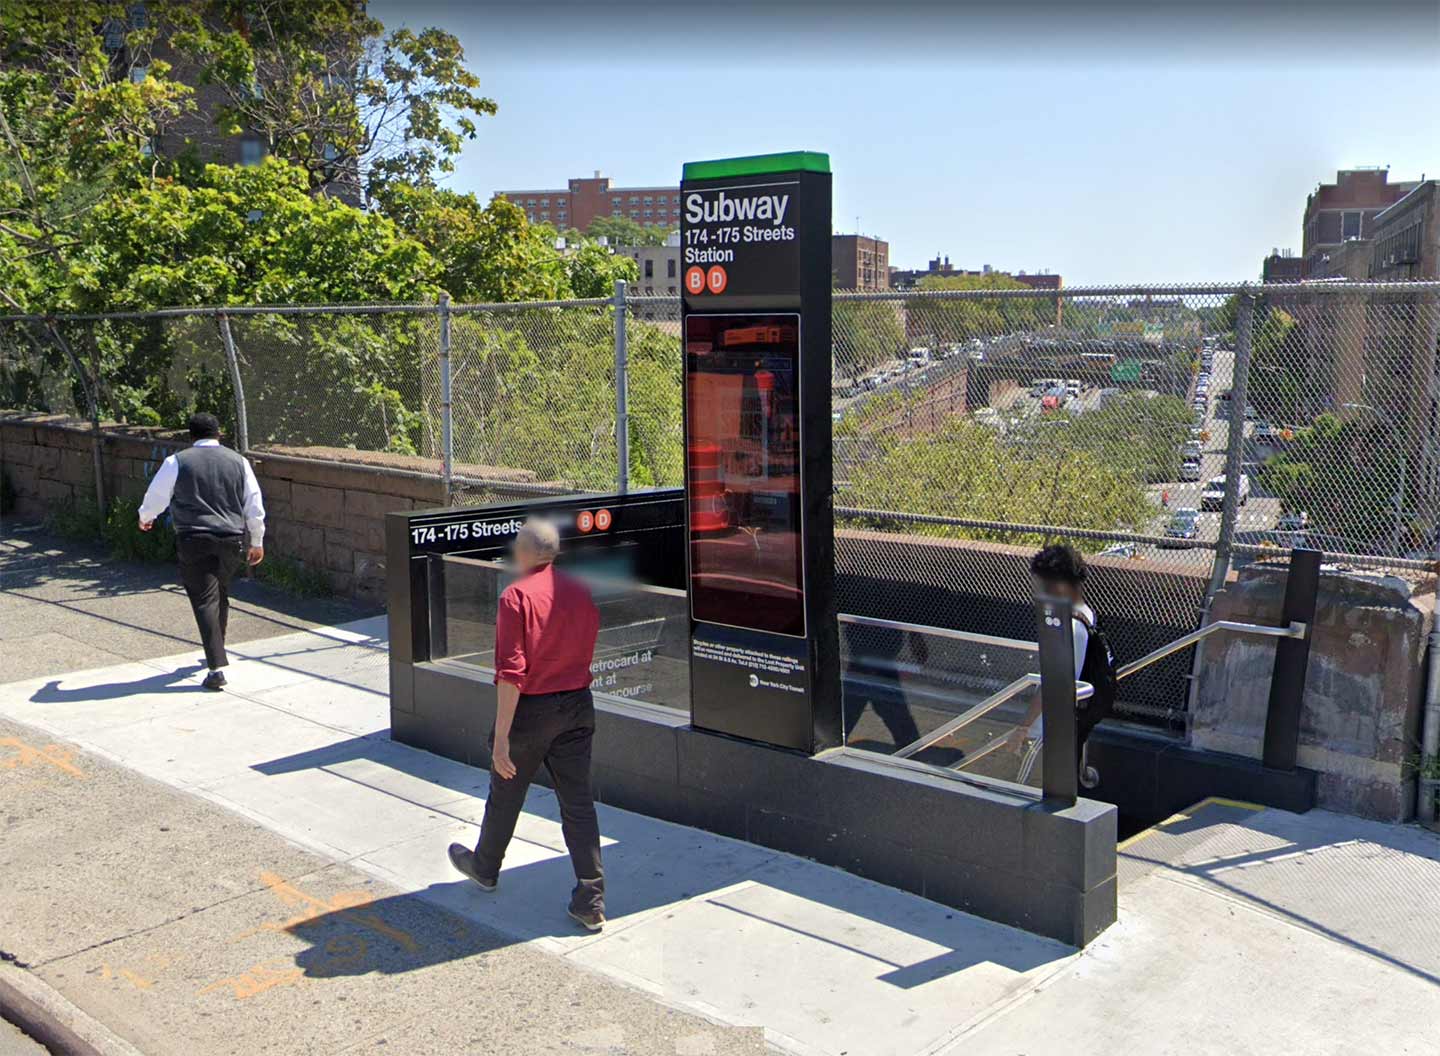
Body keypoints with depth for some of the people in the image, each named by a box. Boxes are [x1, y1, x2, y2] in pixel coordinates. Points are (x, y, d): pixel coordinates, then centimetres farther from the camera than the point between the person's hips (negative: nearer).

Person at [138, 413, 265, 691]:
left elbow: (156, 496, 8)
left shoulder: (177, 462, -2)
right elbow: (255, 505, 9)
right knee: (221, 594, 22)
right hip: (232, 541, 3)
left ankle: (216, 668, -14)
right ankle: (217, 652, 36)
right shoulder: (238, 461, 6)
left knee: (205, 601, -5)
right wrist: (257, 541, 20)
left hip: (194, 542, -3)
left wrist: (145, 518, 30)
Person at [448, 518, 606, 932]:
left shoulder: (517, 596, -16)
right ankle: (591, 901, 5)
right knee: (578, 803, 6)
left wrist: (501, 735, -19)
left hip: (531, 710, -4)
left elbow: (511, 672, -20)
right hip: (578, 706, 5)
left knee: (505, 794, 17)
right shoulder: (581, 593, 2)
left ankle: (485, 867, 40)